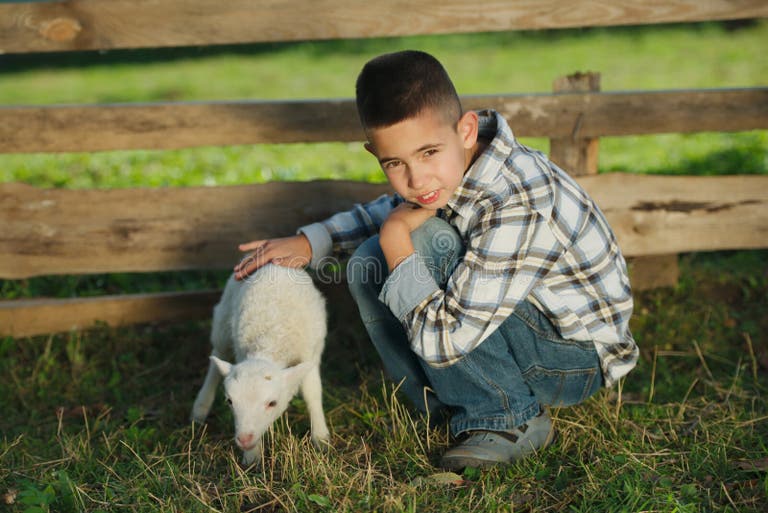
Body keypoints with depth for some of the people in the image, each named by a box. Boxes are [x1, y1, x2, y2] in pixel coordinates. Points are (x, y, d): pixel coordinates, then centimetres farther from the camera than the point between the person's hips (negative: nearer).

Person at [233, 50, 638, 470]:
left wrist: (396, 240, -24)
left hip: (578, 357, -8)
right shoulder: (452, 167, -9)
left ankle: (509, 419, -13)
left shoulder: (516, 207, -34)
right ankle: (464, 413, -1)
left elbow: (440, 342, -34)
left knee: (424, 245, -27)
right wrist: (309, 242, 2)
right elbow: (395, 210, 16)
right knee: (368, 264, -1)